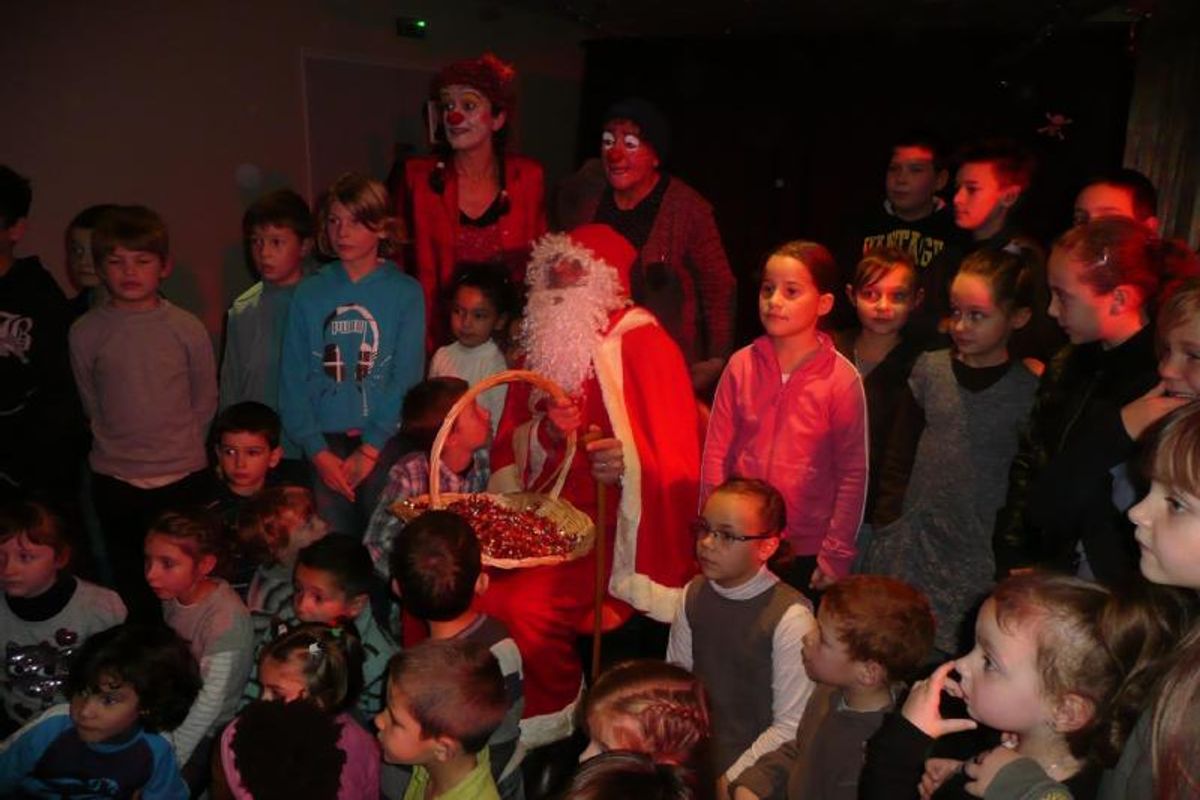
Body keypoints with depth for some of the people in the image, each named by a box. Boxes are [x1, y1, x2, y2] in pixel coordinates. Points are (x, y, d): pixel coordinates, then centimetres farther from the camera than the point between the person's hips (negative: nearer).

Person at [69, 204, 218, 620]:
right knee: (131, 585, 13)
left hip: (184, 476, -1)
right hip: (115, 480, 1)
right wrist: (120, 444, 6)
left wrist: (178, 444, 4)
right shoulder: (85, 332, -3)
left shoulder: (187, 328, -4)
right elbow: (91, 403, 8)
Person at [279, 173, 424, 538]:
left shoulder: (405, 292, 0)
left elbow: (407, 378, -5)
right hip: (325, 443, 2)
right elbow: (292, 379, 3)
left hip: (384, 442, -2)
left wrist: (370, 448, -10)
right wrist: (318, 451, -6)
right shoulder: (309, 294, 6)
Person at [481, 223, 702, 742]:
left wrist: (629, 459, -32)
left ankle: (557, 714, 4)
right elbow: (507, 448, 15)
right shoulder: (541, 345, 14)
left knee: (520, 607, -25)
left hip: (609, 527, -6)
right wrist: (545, 432, -7)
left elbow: (678, 463, -11)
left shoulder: (643, 345, -6)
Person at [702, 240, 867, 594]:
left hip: (806, 551, -2)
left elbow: (853, 473, -8)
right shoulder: (742, 365, -5)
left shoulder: (842, 379, -12)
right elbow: (716, 453, 0)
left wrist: (837, 553, -8)